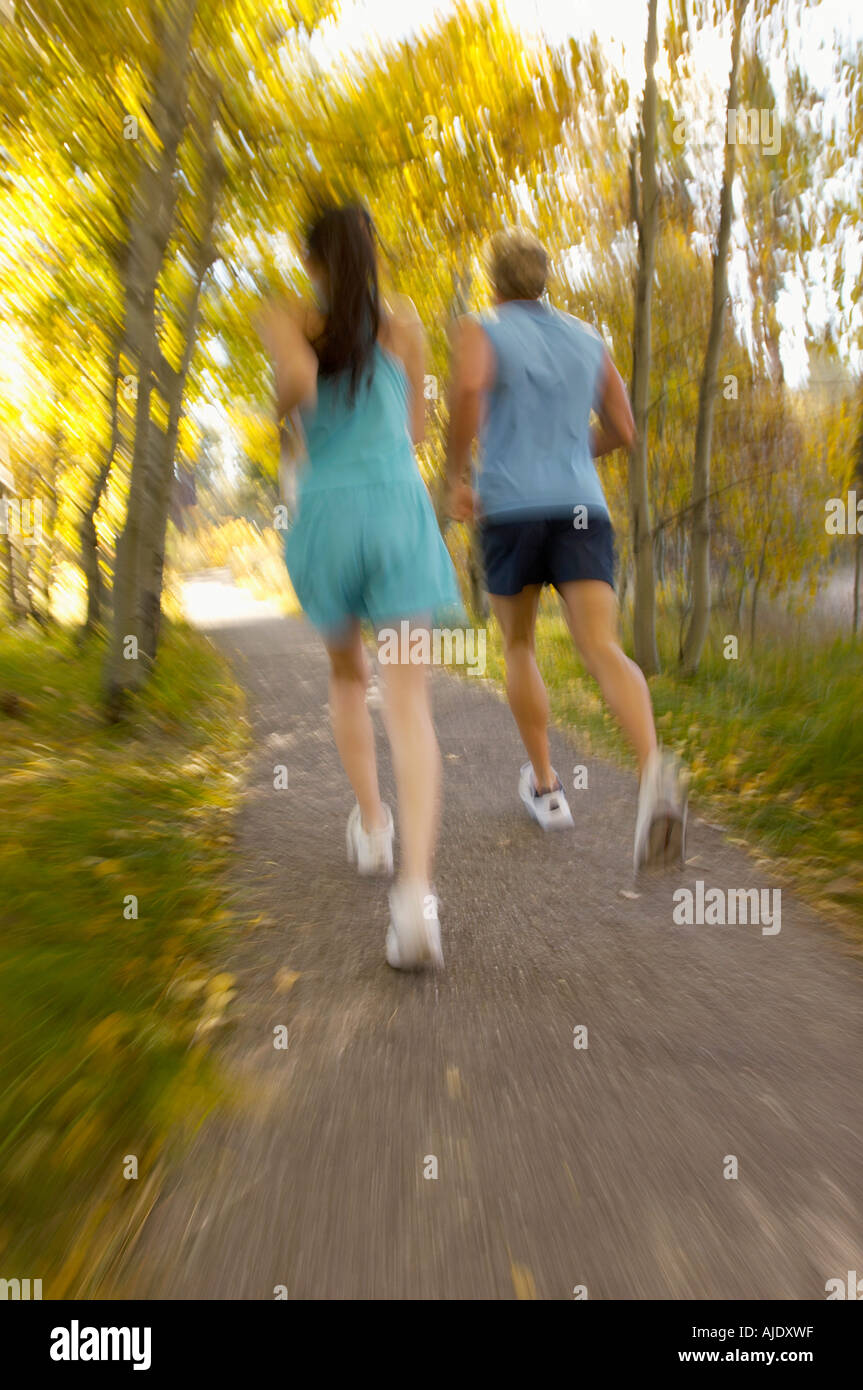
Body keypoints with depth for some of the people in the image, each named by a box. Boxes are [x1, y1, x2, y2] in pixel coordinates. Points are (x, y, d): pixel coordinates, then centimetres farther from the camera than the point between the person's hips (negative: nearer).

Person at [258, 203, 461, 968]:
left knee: (348, 676, 26)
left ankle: (373, 826, 29)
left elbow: (297, 377, -15)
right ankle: (417, 892, -29)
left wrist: (284, 404, 8)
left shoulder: (287, 321, 8)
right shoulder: (405, 320, 14)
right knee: (409, 707, -11)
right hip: (399, 516, 0)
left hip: (326, 521, 1)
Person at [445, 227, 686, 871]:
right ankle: (655, 770, -42)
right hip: (582, 509, 2)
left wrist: (455, 477, -6)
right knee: (604, 652, -13)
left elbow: (468, 389, -17)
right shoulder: (588, 338, 20)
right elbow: (623, 431, 23)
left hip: (511, 511, -2)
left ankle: (546, 787, 22)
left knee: (519, 646, 19)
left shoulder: (480, 329, 7)